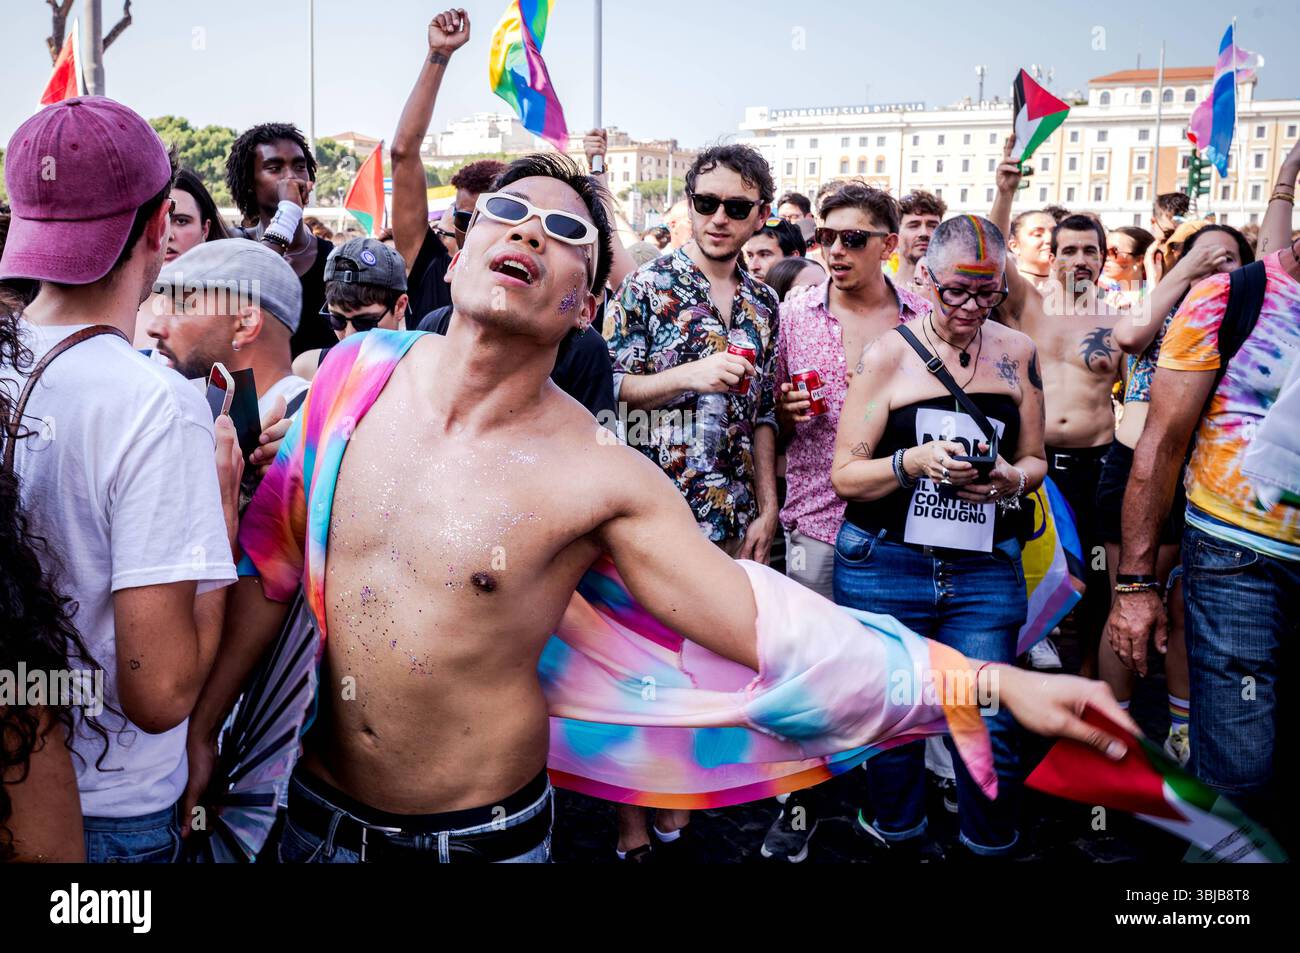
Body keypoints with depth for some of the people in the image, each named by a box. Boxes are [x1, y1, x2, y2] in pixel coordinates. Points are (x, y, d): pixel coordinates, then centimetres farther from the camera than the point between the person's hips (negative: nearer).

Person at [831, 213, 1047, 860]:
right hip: (885, 567, -1)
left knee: (988, 728, -3)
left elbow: (1034, 460, 16)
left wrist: (1011, 479, -7)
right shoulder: (888, 353, 0)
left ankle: (990, 849, 22)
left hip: (985, 570, 2)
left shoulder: (1017, 354, 8)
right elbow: (844, 476, -2)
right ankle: (898, 839, 31)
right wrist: (915, 461, -19)